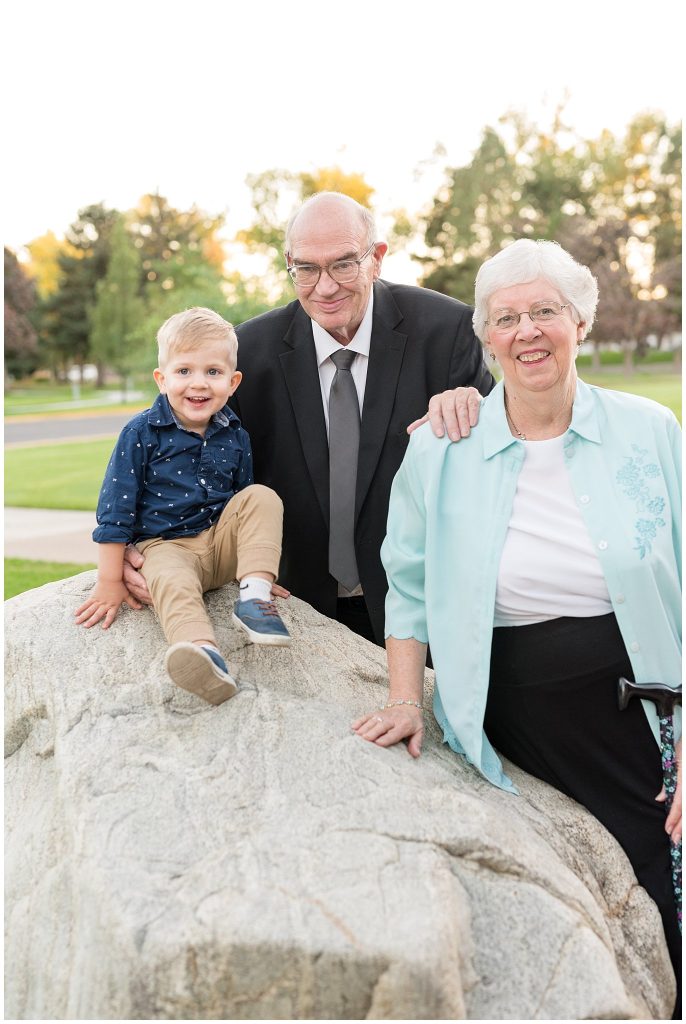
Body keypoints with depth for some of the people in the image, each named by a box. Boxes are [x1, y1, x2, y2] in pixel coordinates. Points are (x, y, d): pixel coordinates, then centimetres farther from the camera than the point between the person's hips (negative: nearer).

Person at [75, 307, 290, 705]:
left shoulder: (236, 435, 5)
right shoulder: (142, 432, -8)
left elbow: (244, 498, 19)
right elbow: (116, 507, -6)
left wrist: (260, 565, 20)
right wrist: (110, 581, -7)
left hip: (222, 542, 4)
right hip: (166, 545, -4)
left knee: (263, 496, -17)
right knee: (172, 582, -36)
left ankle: (255, 595, -26)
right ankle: (206, 656, -63)